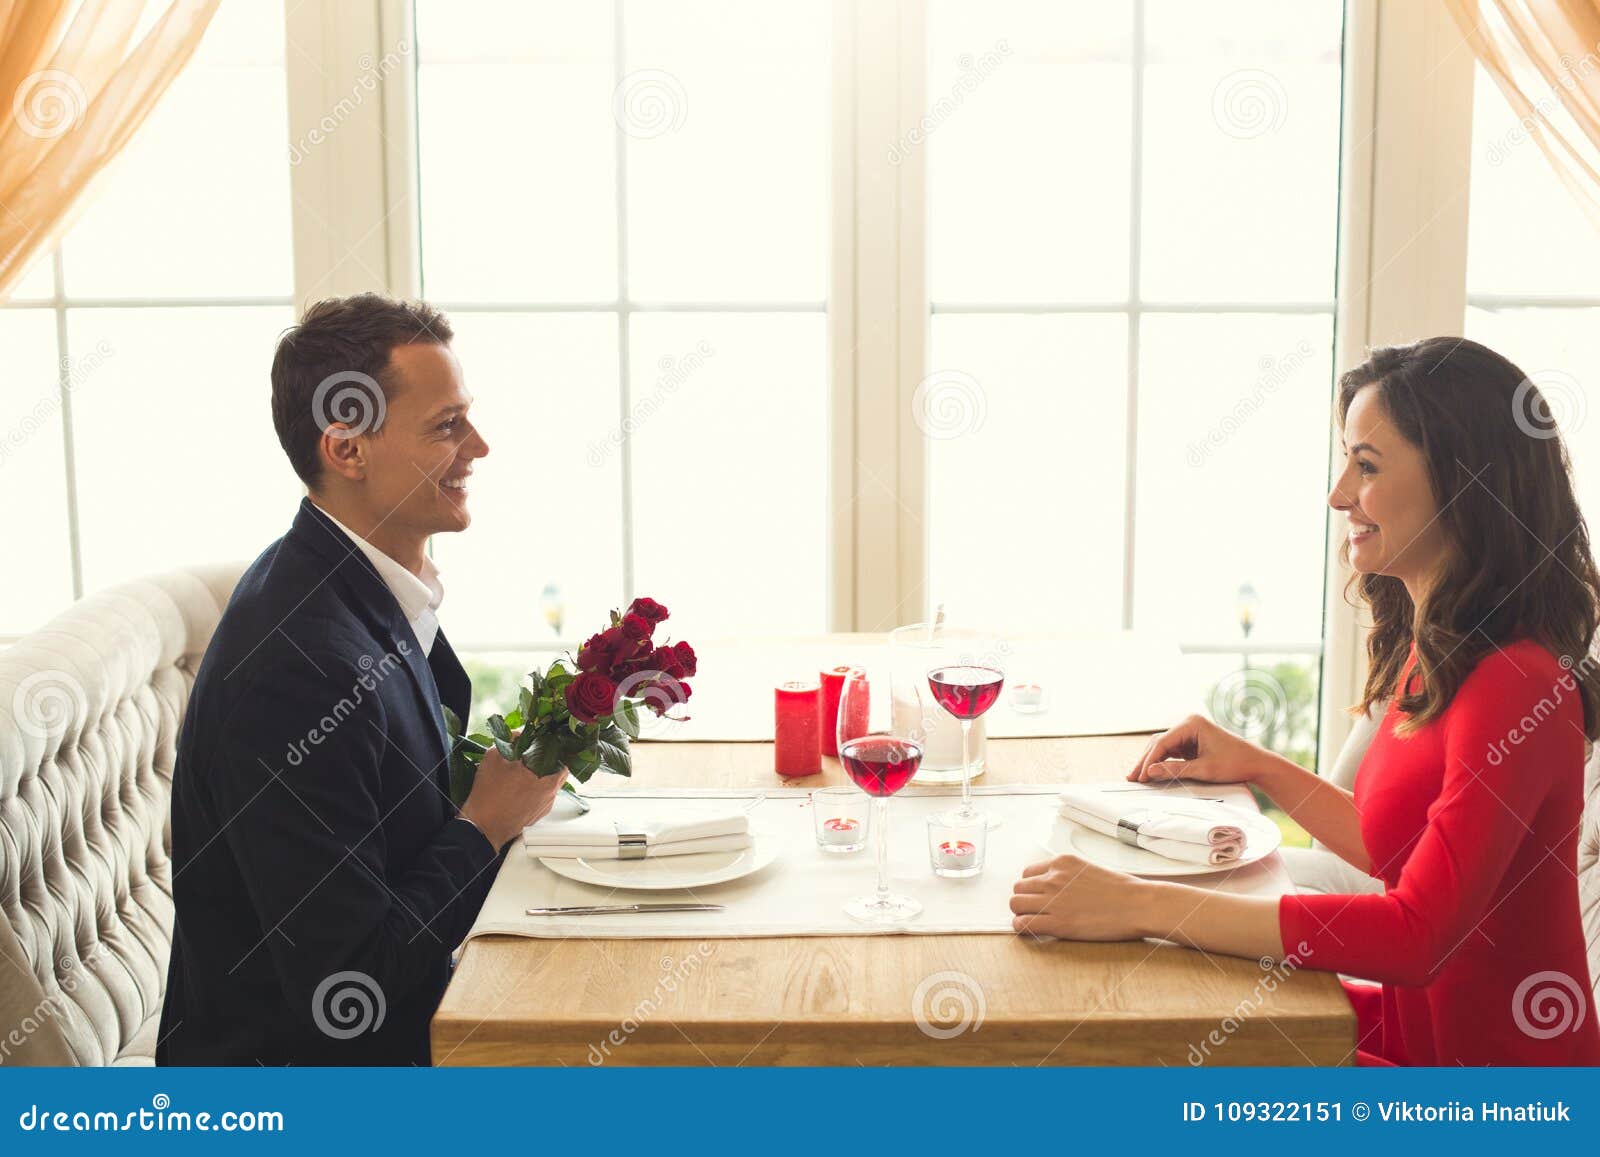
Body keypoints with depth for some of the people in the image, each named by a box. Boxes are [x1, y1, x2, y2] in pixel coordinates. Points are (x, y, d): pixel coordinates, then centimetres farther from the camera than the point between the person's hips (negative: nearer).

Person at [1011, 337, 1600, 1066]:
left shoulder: (1514, 684, -24)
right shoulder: (1433, 650, 4)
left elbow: (1419, 934, -31)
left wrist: (1142, 905, -33)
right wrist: (1257, 768, 5)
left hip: (1489, 1054, -7)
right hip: (1418, 1023, 7)